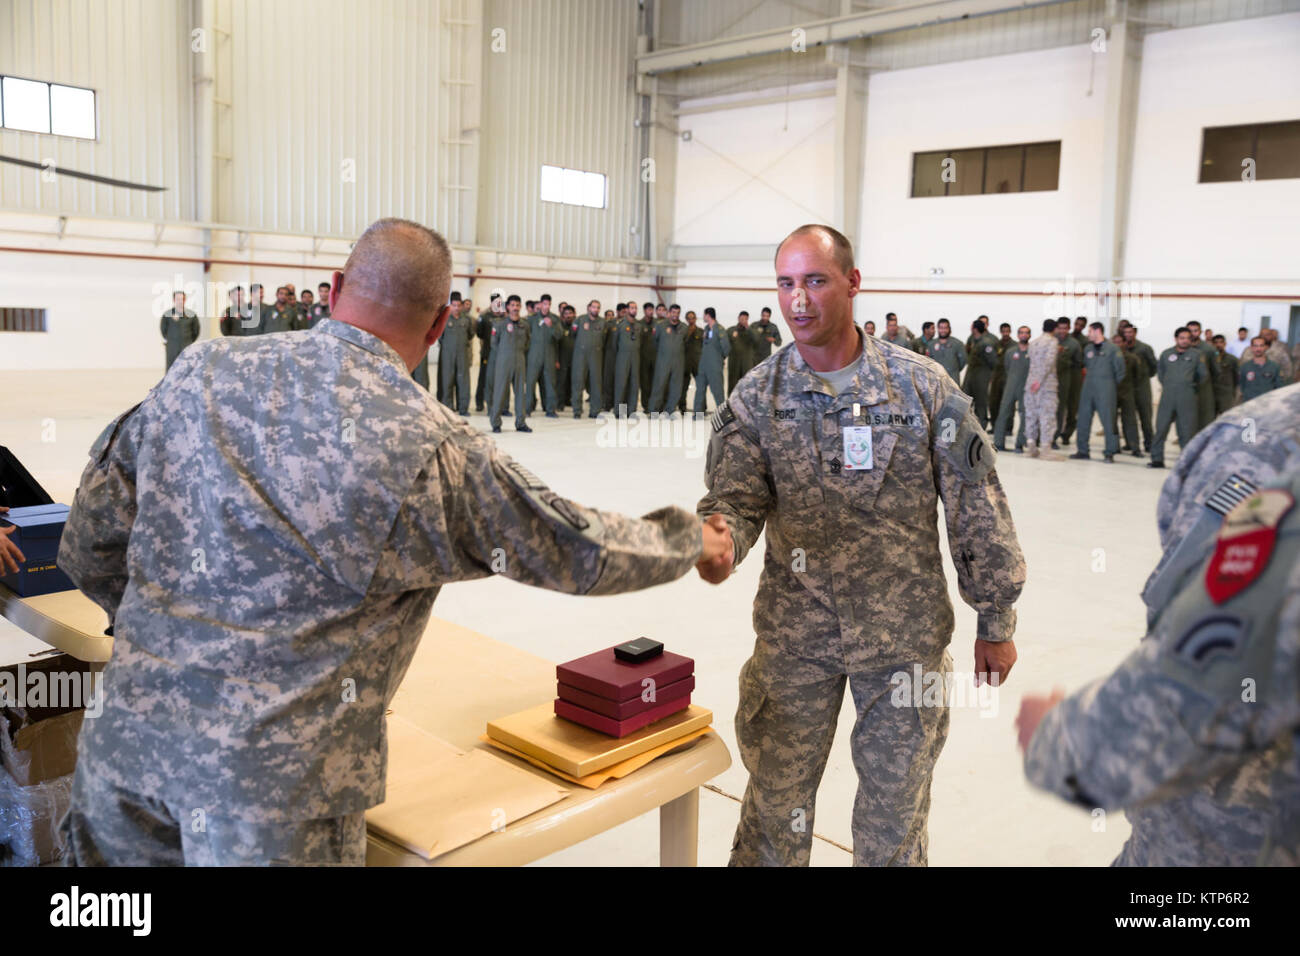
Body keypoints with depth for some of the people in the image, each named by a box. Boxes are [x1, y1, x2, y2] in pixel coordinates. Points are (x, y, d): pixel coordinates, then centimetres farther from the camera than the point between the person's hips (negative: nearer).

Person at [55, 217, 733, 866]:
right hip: (276, 772, -4)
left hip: (129, 731, 5)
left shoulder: (202, 370, -1)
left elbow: (89, 547, 7)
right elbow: (578, 552, -2)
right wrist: (694, 539, 16)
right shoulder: (432, 447, -14)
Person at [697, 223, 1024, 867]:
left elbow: (976, 506, -3)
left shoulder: (922, 385, -7)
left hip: (906, 637, 0)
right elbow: (735, 497, -11)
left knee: (895, 809, 14)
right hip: (796, 632, 1)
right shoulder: (758, 397, -4)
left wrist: (995, 622, 0)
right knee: (776, 802, 12)